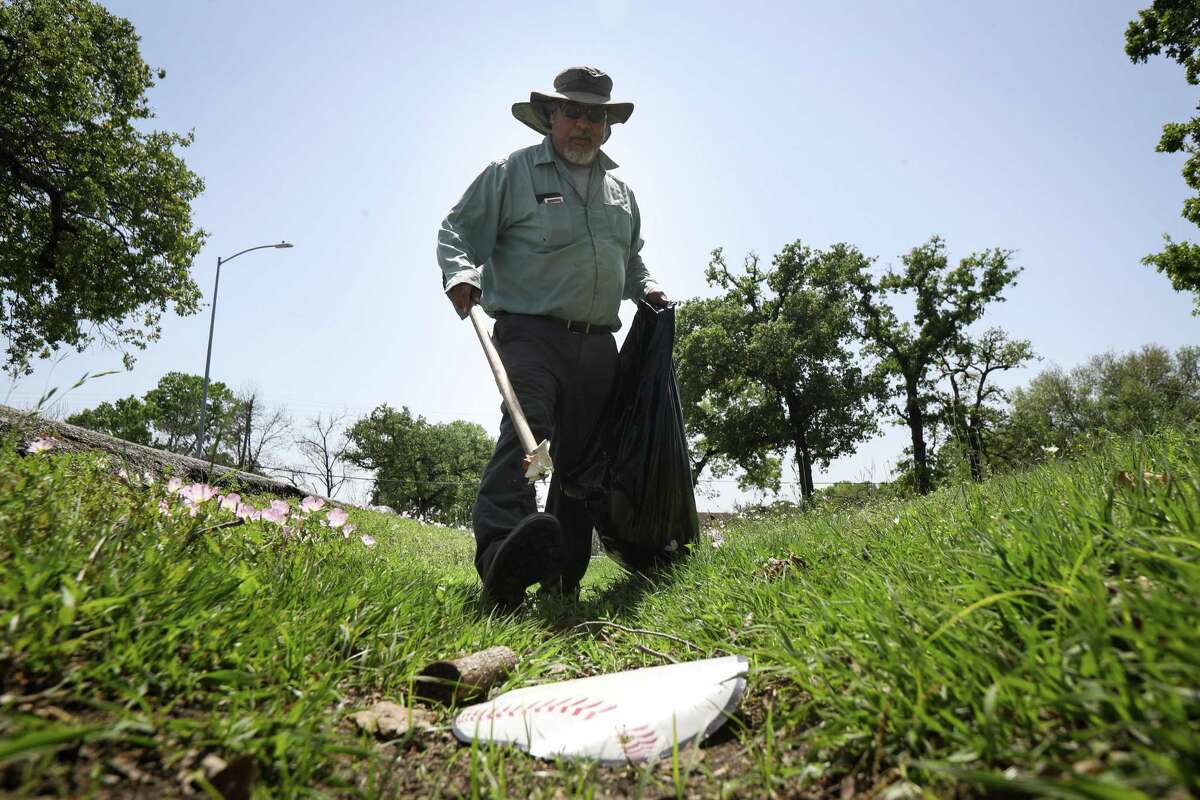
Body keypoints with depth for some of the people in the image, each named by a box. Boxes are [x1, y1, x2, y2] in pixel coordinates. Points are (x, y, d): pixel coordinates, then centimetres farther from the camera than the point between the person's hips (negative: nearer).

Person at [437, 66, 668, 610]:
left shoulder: (621, 192, 23)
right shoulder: (512, 172, 6)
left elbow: (630, 258, 35)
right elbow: (457, 230, 4)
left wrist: (644, 288, 14)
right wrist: (460, 272, -17)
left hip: (598, 345, 6)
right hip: (531, 333, -5)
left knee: (581, 457, 3)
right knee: (526, 425, -30)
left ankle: (563, 579, 10)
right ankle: (501, 555, -41)